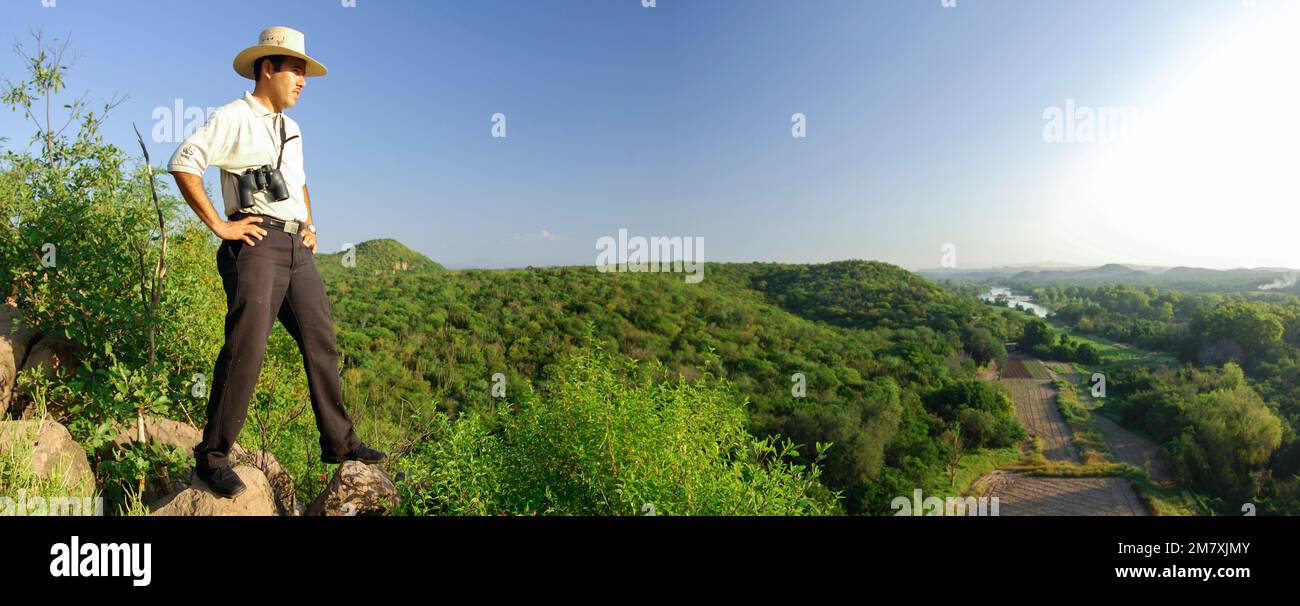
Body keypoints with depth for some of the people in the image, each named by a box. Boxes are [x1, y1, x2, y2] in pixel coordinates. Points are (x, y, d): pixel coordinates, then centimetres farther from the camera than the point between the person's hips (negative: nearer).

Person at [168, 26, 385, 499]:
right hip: (256, 243, -7)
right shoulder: (233, 118, 0)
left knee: (321, 343, 5)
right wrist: (217, 225, -11)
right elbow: (183, 164, -8)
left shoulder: (291, 129, 24)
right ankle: (213, 456, 0)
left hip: (297, 248, 8)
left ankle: (339, 443, 13)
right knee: (245, 348, -12)